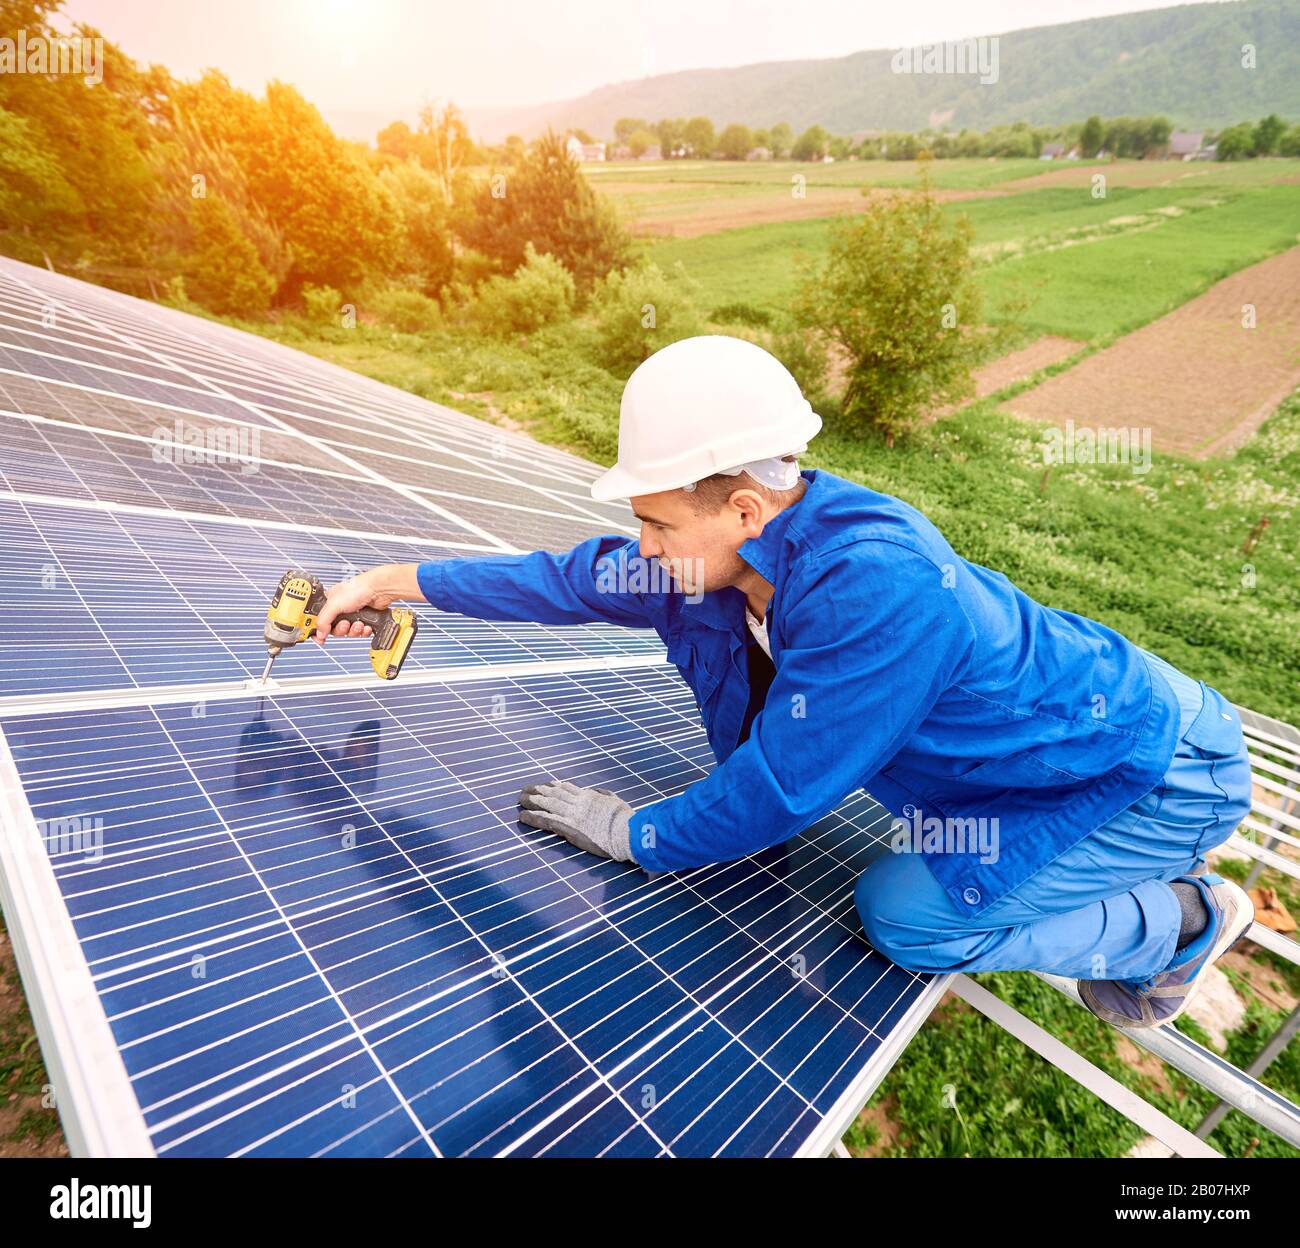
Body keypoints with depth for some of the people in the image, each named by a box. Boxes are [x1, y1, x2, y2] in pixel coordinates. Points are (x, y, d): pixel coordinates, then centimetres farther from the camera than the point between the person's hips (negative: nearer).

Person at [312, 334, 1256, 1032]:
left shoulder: (875, 589, -39)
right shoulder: (743, 546, -13)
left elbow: (781, 787, -30)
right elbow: (579, 579, -5)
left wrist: (636, 835, -14)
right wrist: (395, 581, 0)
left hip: (1160, 768, -7)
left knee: (907, 914, -14)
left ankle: (1186, 920, 10)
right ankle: (1142, 873, 32)